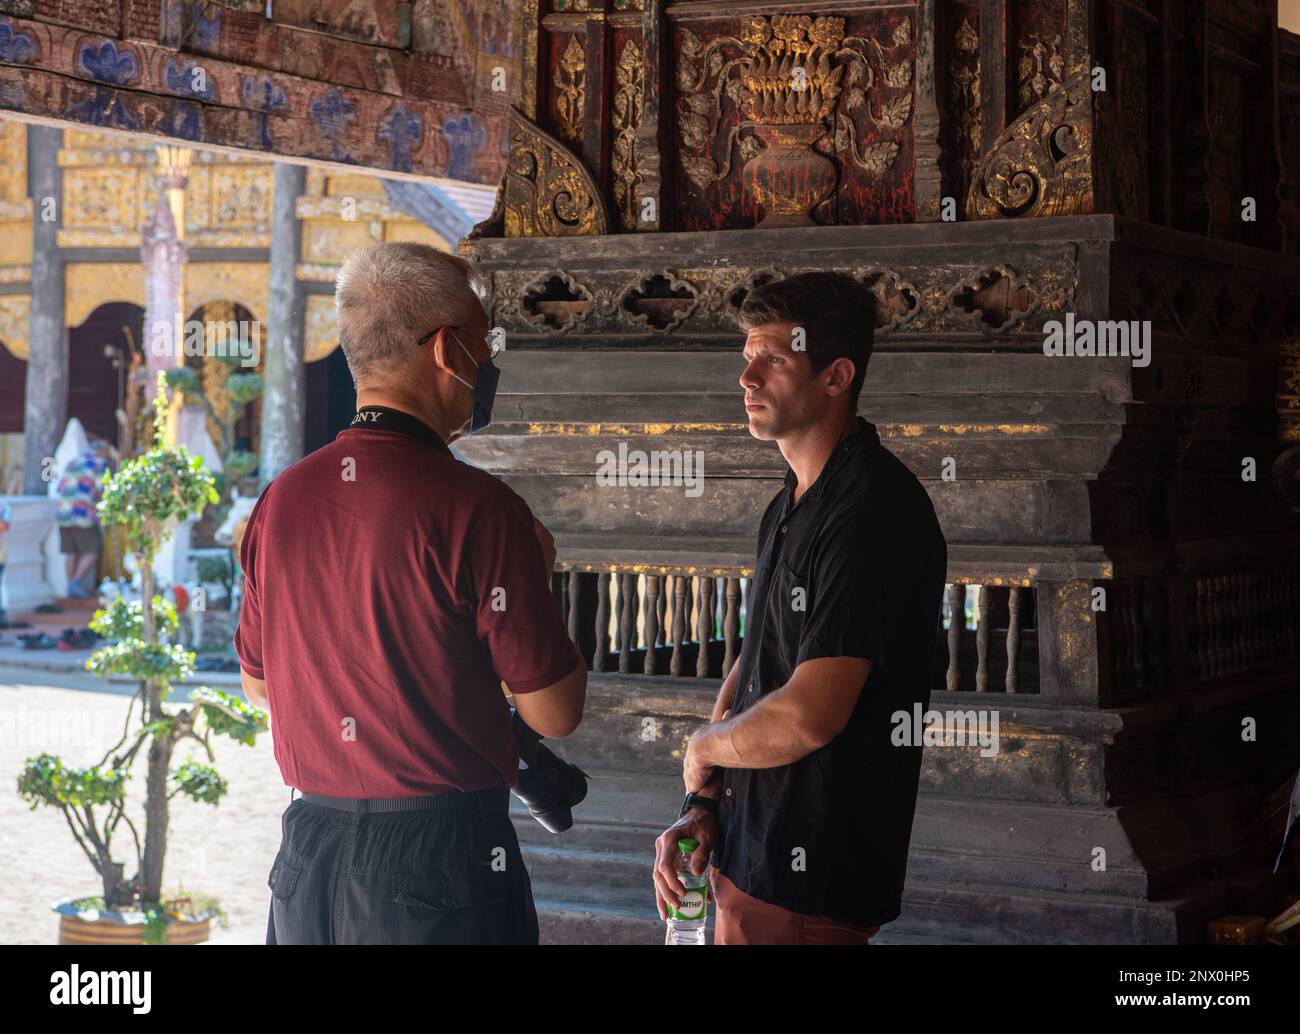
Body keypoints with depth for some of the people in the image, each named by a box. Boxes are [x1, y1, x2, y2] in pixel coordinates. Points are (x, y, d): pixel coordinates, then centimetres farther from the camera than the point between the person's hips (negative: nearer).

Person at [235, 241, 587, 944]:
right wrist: (537, 571, 4)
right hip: (443, 856, -6)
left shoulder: (281, 499, 2)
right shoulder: (475, 508, -16)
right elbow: (554, 714, -10)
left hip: (308, 855, 6)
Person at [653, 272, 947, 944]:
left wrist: (703, 746, -9)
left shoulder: (874, 513, -21)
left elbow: (806, 718, -29)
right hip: (745, 858, 9)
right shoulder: (790, 507, 12)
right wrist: (702, 804, 2)